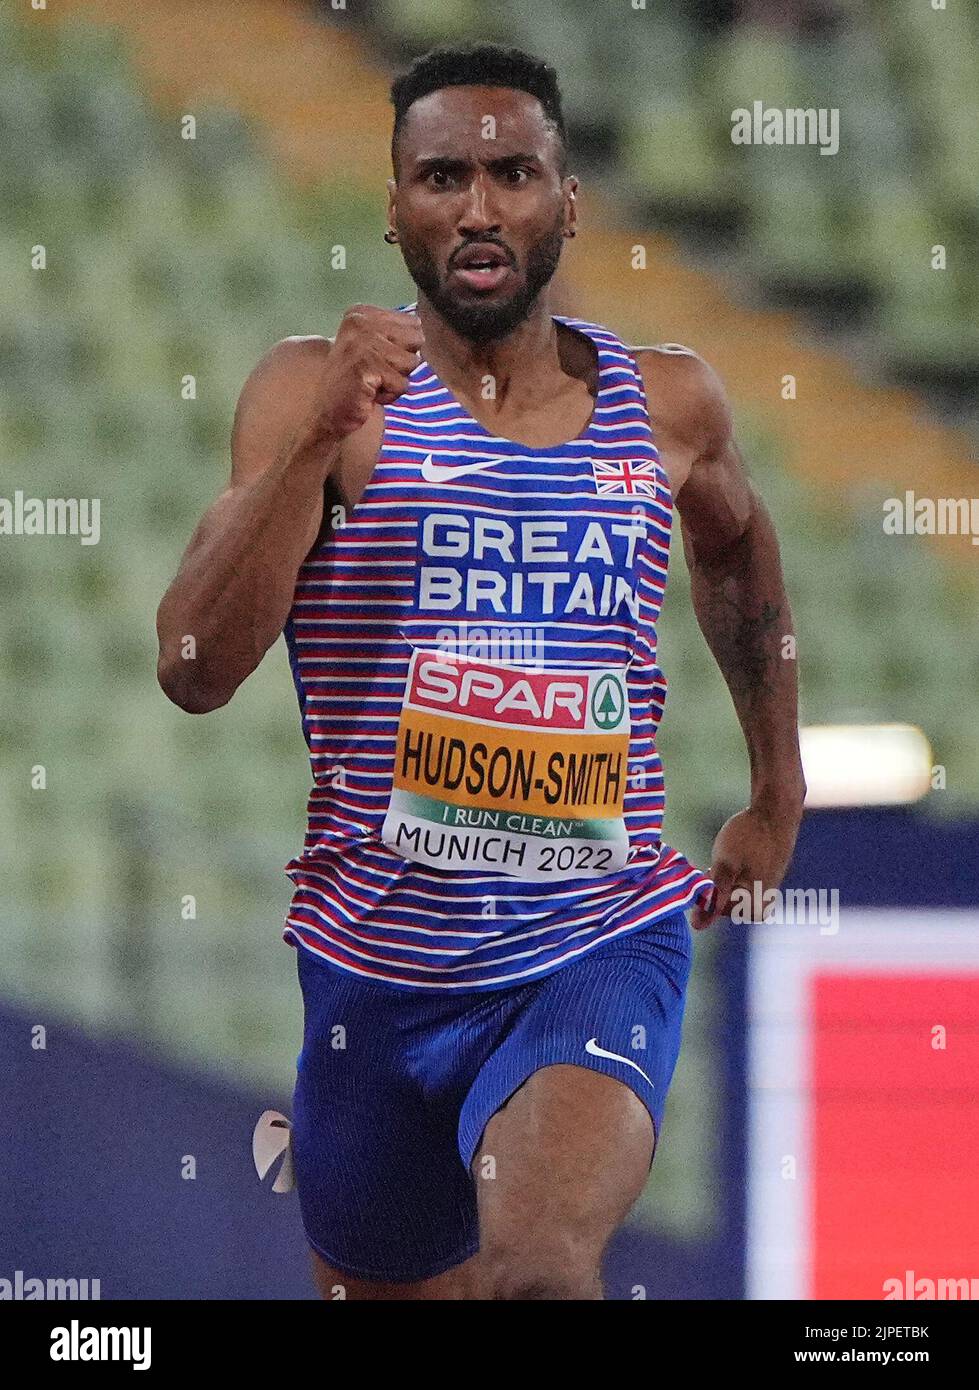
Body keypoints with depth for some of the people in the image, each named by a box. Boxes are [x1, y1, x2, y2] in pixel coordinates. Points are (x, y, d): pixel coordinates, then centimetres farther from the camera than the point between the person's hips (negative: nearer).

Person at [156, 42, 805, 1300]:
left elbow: (735, 544, 28)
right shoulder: (317, 391, -6)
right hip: (379, 961, 1)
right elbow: (195, 669, -18)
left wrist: (779, 795, 28)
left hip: (598, 951, 0)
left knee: (540, 1272, -30)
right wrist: (319, 444, -28)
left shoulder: (666, 407, 3)